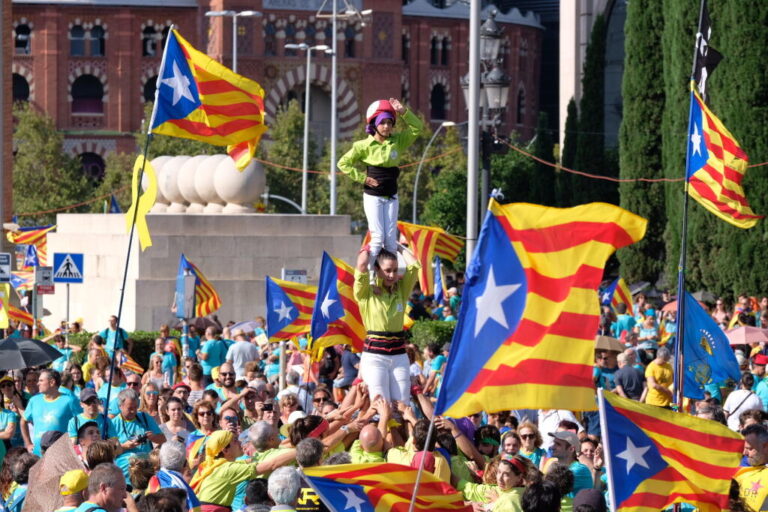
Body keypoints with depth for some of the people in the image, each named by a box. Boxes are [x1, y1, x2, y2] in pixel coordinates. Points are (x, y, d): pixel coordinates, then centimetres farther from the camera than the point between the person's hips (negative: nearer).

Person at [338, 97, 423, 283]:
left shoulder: (397, 141, 1)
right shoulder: (365, 146, -7)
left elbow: (417, 127, -2)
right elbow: (343, 163, -2)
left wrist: (403, 112, -14)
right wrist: (362, 177, -9)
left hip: (391, 197, 4)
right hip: (373, 196, -4)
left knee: (391, 238, 1)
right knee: (378, 237, -12)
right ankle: (370, 277, -7)